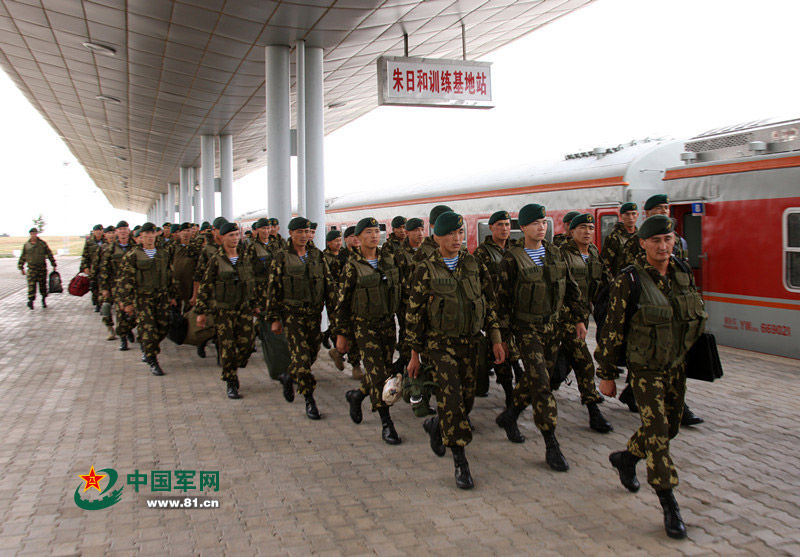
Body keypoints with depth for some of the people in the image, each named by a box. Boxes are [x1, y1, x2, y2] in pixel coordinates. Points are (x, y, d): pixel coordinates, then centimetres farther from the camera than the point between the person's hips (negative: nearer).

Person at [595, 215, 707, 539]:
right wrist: (606, 375, -7)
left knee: (670, 427, 16)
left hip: (676, 367, 6)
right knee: (657, 432, -8)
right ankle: (669, 507, 2)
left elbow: (696, 317, 16)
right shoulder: (629, 282, -14)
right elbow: (612, 332, -10)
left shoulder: (683, 275, 2)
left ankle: (626, 458, 41)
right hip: (645, 369, -6)